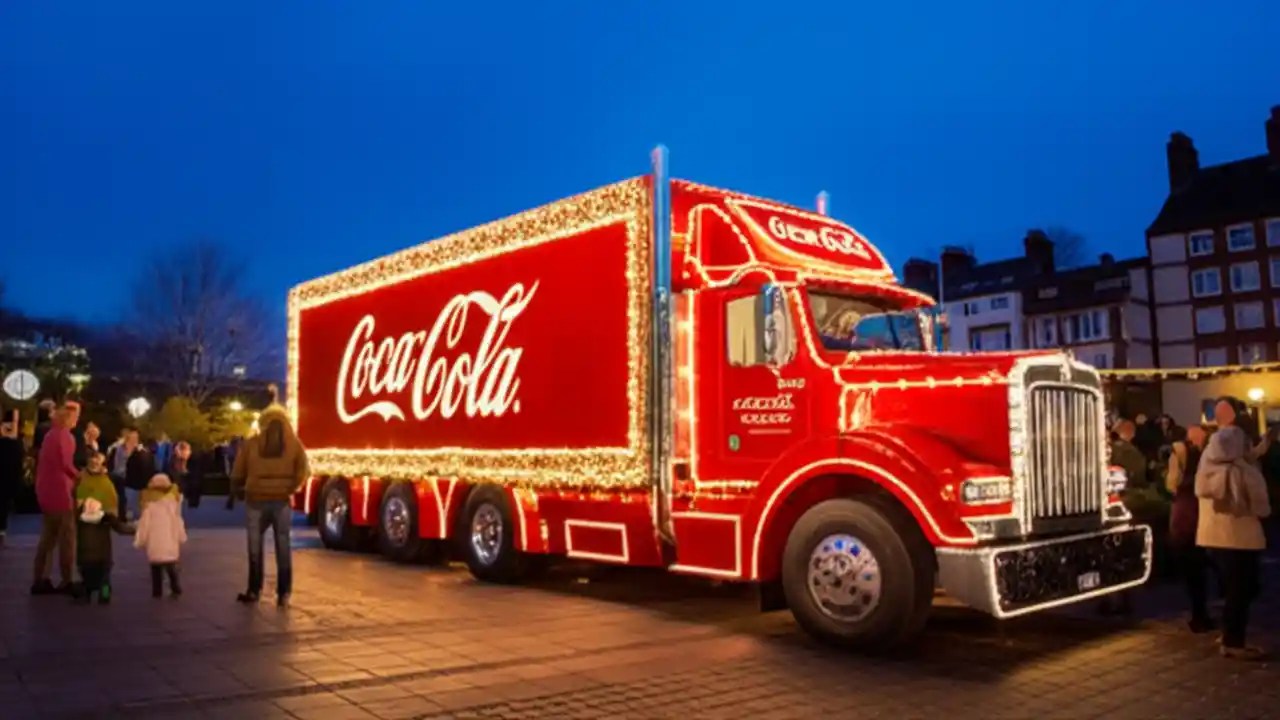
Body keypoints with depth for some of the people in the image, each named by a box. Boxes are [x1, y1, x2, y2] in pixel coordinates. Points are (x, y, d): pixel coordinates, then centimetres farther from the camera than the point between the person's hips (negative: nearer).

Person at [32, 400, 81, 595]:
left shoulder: (50, 434, 11)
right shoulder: (65, 436, -15)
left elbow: (46, 462, 13)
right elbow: (66, 465, -18)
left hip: (46, 490, 9)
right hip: (59, 491, -9)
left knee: (48, 536, 13)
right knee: (66, 536, -1)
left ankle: (39, 580, 14)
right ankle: (66, 581, 3)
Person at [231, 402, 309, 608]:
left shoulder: (251, 443, 1)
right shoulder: (294, 443, 1)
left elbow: (237, 474, 6)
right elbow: (303, 471, -7)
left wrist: (236, 489, 25)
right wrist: (291, 487, 7)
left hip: (256, 500, 0)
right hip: (282, 502, 0)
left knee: (255, 548, 13)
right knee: (283, 548, 6)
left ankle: (254, 591, 19)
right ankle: (283, 594, 5)